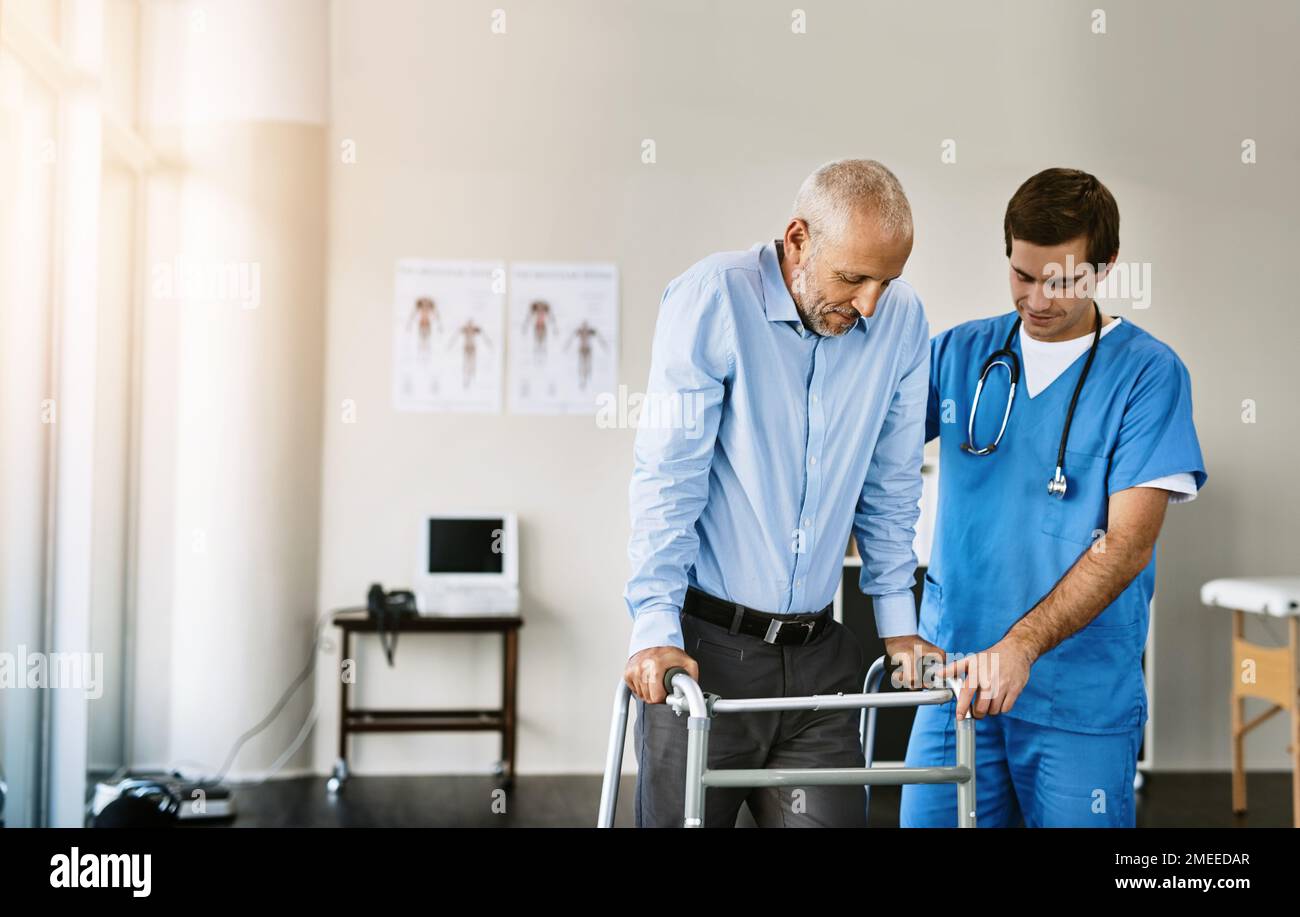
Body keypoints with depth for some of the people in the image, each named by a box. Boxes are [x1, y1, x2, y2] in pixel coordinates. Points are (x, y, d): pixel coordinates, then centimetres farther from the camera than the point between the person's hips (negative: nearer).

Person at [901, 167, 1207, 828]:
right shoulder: (958, 353, 6)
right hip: (955, 675, 3)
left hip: (1081, 698, -3)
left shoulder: (1148, 373, -5)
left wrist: (1021, 646, -25)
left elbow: (1126, 545, -13)